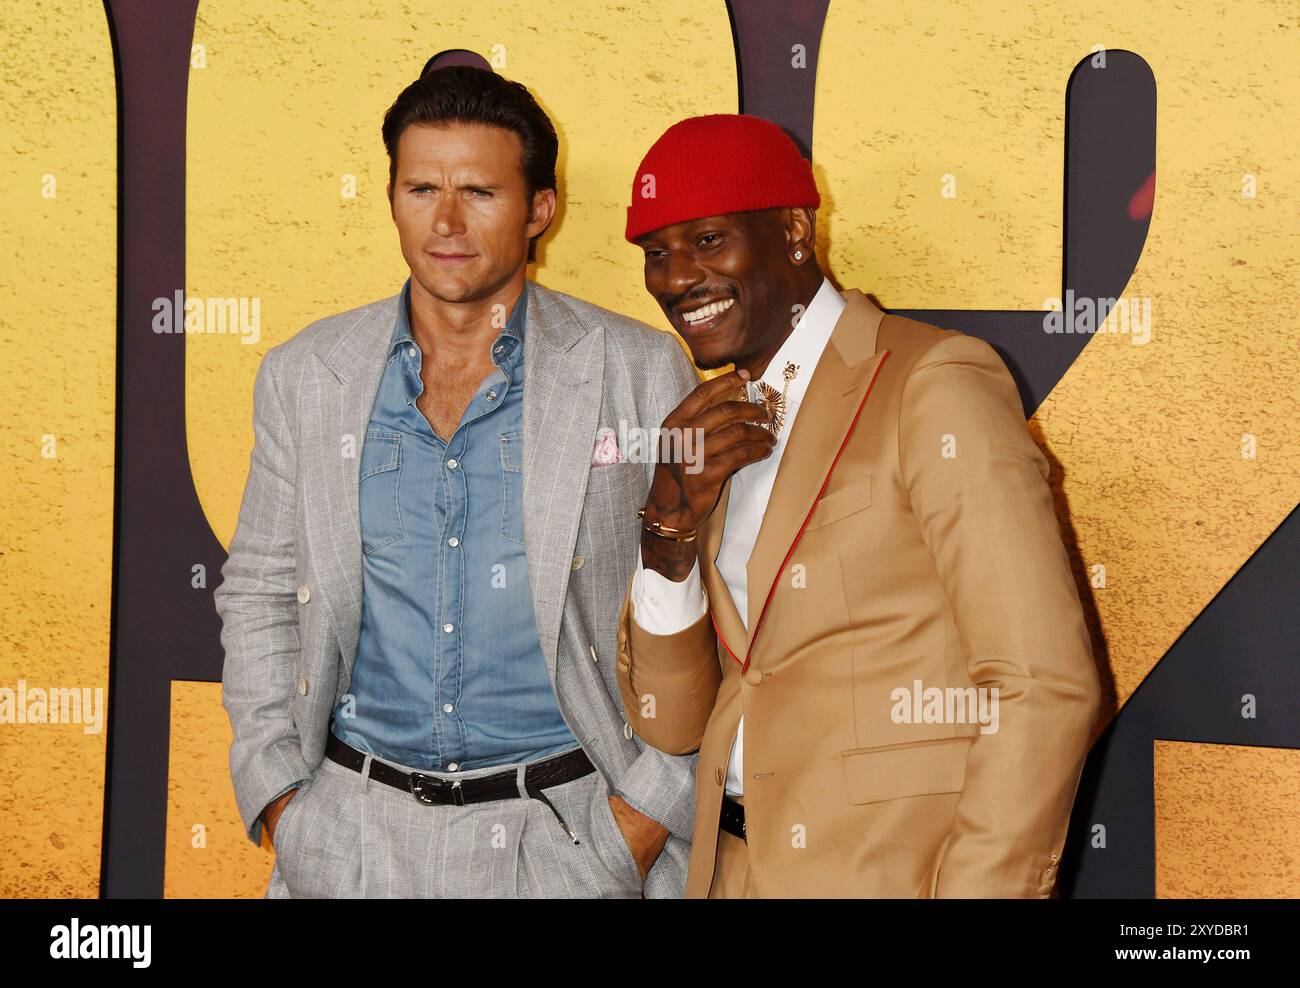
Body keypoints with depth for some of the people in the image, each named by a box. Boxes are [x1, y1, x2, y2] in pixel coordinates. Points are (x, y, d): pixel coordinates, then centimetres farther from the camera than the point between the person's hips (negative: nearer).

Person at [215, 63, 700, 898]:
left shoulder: (642, 373, -4)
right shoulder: (303, 376, 4)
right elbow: (260, 592, 11)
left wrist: (648, 813, -7)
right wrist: (278, 797, 3)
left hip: (564, 831, -2)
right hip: (353, 830, 2)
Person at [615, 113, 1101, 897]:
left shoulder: (935, 383, -12)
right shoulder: (724, 427, 10)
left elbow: (1046, 688, -18)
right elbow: (670, 724, 5)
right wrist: (672, 522, -9)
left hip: (893, 874, -7)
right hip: (735, 868, 7)